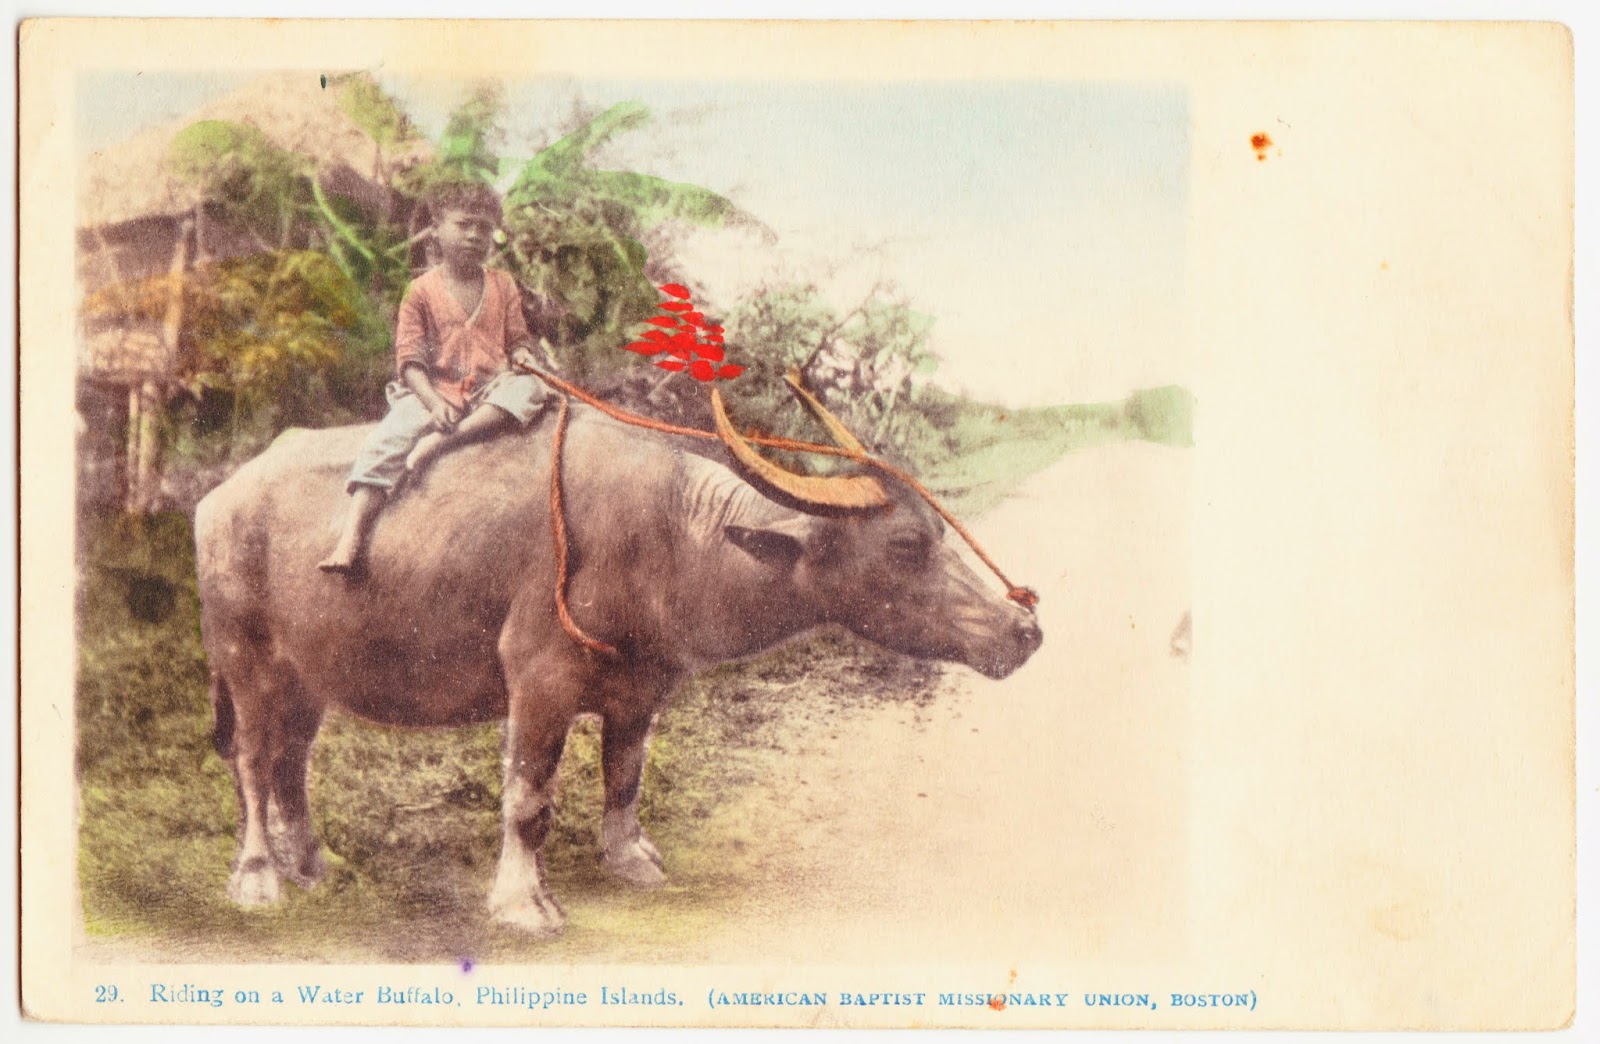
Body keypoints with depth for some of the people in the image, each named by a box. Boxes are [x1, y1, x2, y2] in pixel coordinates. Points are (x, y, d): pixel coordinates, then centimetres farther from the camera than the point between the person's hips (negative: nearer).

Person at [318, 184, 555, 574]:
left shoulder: (503, 286, 13)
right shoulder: (423, 290, 5)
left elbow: (517, 338, 15)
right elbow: (410, 358, -1)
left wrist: (523, 354, -11)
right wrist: (433, 401, -17)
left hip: (489, 390, 2)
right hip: (433, 393, -2)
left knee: (528, 387, -30)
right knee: (384, 443, -25)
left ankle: (443, 440, -38)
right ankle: (350, 539, -33)